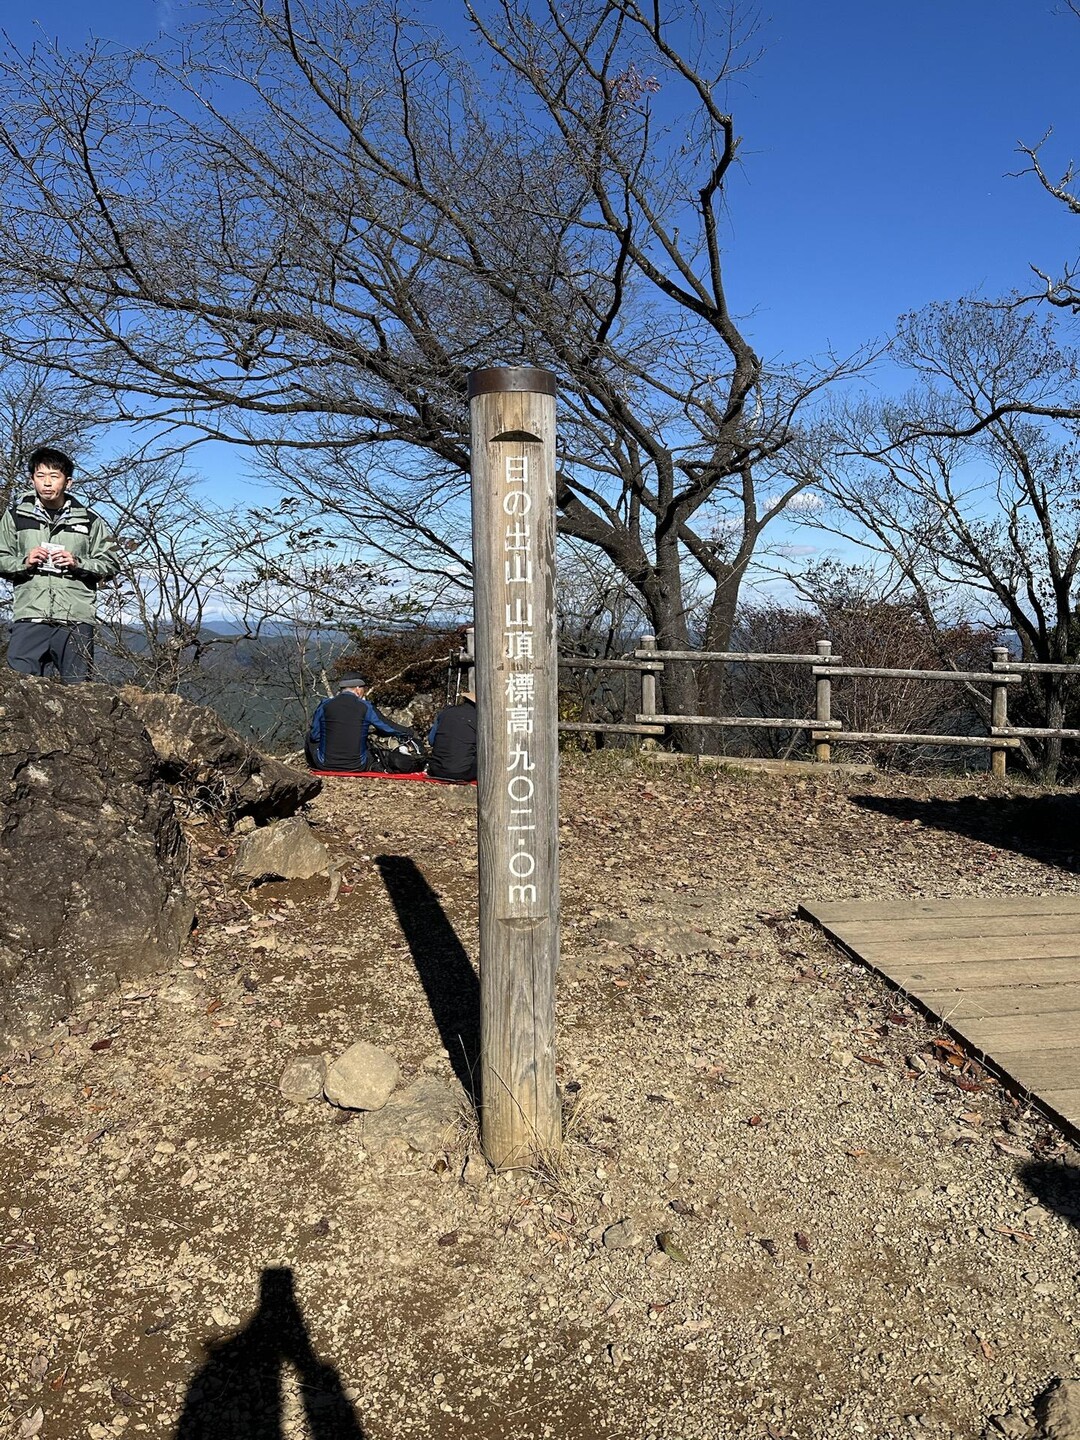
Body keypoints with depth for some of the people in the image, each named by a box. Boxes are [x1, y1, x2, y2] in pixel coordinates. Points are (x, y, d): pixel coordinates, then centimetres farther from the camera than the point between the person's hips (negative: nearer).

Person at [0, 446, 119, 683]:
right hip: (29, 618, 0)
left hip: (76, 620, 0)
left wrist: (78, 563, -6)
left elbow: (111, 563, 10)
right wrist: (24, 562, -5)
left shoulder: (89, 521, 9)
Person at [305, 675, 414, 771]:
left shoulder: (324, 705, -6)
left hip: (325, 765, 0)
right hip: (356, 767, 0)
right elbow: (388, 727, 4)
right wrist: (408, 733, 22)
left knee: (310, 736, 28)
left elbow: (315, 736, 3)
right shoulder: (366, 707, -7)